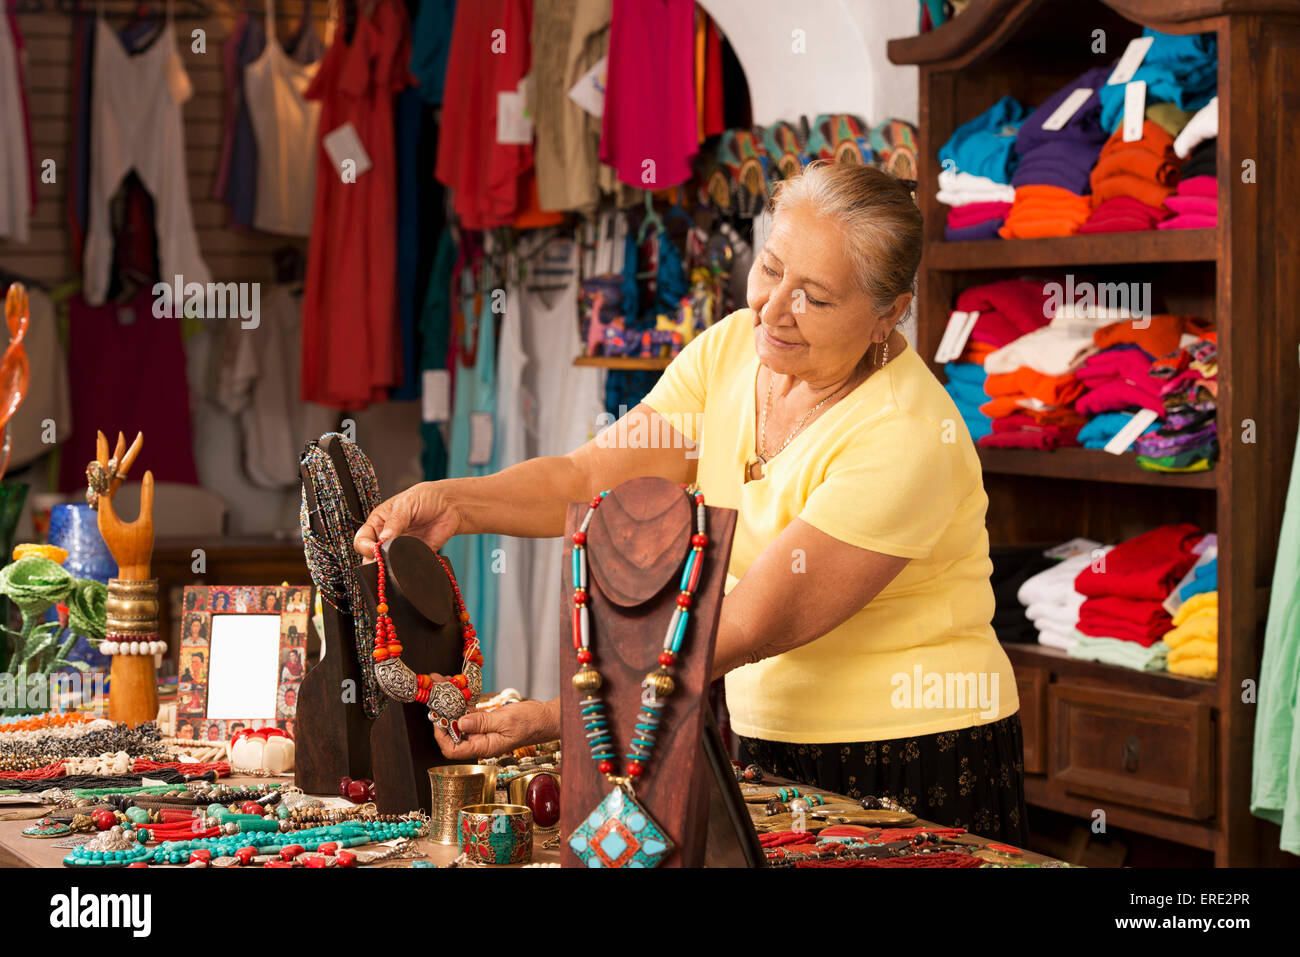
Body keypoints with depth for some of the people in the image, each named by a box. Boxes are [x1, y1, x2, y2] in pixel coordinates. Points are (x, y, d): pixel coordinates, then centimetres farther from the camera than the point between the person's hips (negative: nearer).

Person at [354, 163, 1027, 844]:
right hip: (767, 745, 6)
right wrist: (457, 502, -24)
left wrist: (556, 716, -29)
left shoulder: (907, 437, -24)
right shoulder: (731, 349, -2)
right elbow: (593, 479, -5)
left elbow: (750, 626, -26)